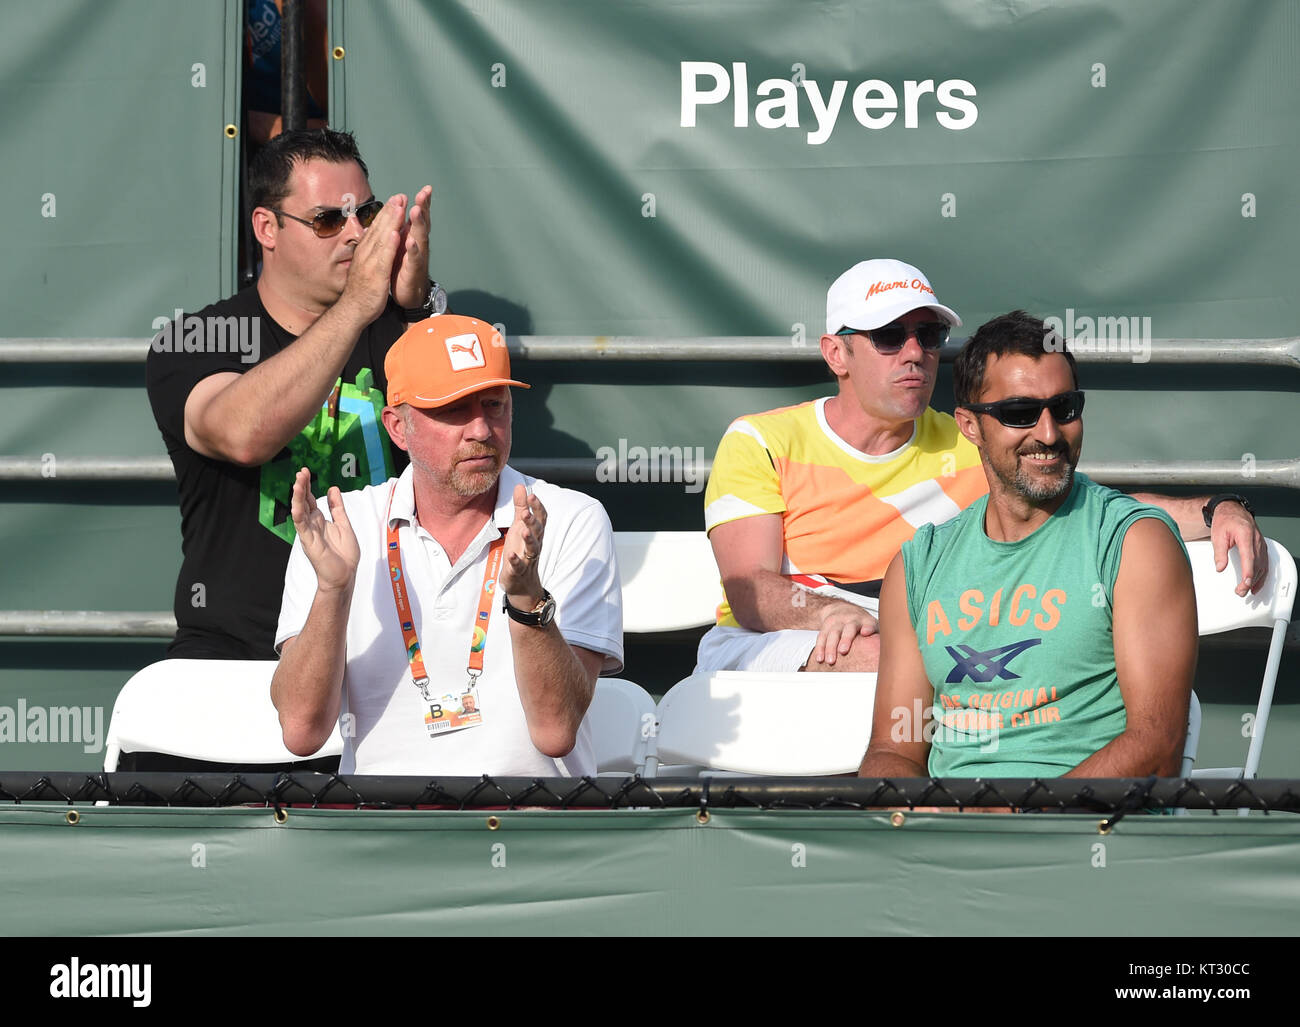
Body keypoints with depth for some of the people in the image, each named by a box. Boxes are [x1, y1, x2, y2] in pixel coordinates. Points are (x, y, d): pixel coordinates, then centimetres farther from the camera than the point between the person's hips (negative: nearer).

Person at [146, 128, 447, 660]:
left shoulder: (395, 331, 11)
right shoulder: (188, 342, 3)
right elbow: (243, 436, -19)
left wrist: (422, 307, -26)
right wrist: (357, 305, -24)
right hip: (238, 645, -2)